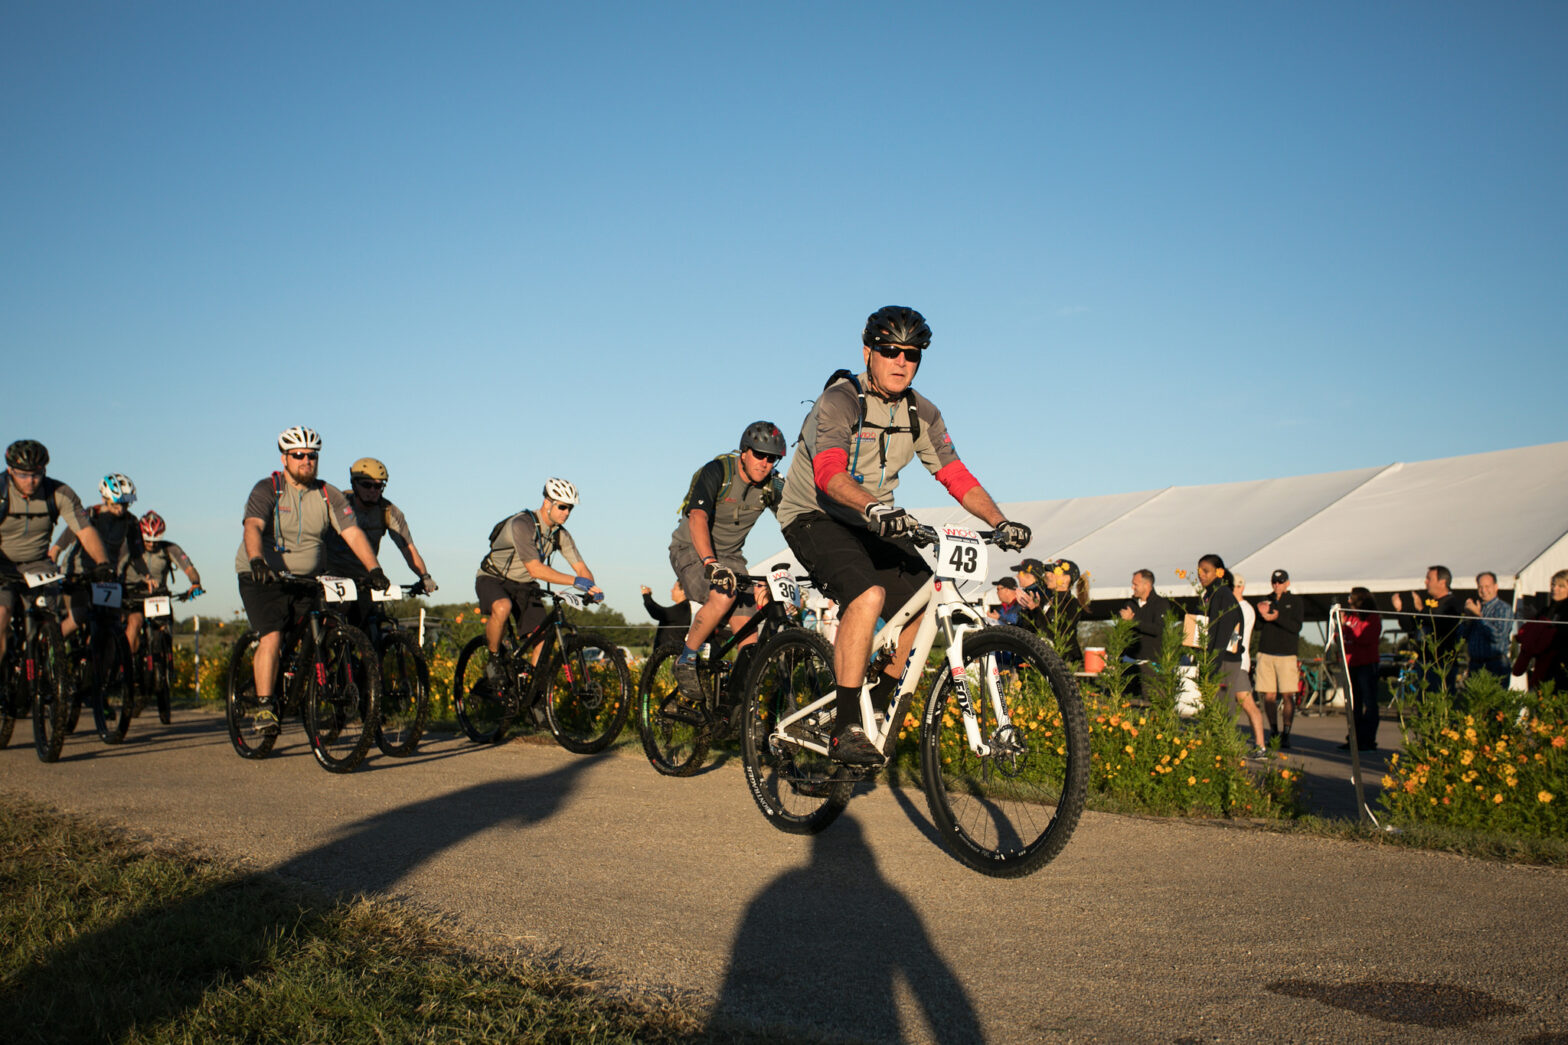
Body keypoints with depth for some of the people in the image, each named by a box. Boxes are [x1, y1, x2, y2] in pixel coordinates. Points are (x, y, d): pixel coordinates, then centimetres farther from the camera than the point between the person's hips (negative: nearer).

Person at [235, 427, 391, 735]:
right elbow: (253, 527, -25)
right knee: (272, 637, -19)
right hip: (264, 578, -4)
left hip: (308, 581, 4)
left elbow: (353, 533, -8)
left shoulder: (329, 495, 2)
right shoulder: (266, 489, -9)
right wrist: (257, 561, -45)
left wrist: (374, 568, -22)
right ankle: (264, 706, -13)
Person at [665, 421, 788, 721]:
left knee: (748, 628, -11)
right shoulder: (717, 472, -21)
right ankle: (685, 661, -14)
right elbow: (697, 519, -32)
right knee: (723, 595, -34)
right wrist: (710, 563, -46)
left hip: (730, 555, 5)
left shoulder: (772, 487, -6)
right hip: (692, 549, -5)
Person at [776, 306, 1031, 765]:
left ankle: (880, 700, 15)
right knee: (868, 594, -31)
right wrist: (875, 509, -55)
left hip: (873, 522, 7)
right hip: (814, 516, -7)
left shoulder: (922, 414, 0)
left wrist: (1000, 521, -20)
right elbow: (829, 472, -36)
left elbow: (955, 474, -4)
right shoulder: (840, 400, -20)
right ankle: (846, 729, -28)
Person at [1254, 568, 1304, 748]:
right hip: (1266, 653, 3)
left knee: (1287, 696, -7)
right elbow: (1258, 627, 10)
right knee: (1269, 696, 1)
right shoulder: (1266, 601, 15)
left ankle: (1285, 735, -3)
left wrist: (1277, 618, -21)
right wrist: (1261, 615, -11)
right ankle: (1274, 733, 10)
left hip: (1287, 654, -3)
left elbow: (1296, 627, -7)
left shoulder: (1296, 601, 4)